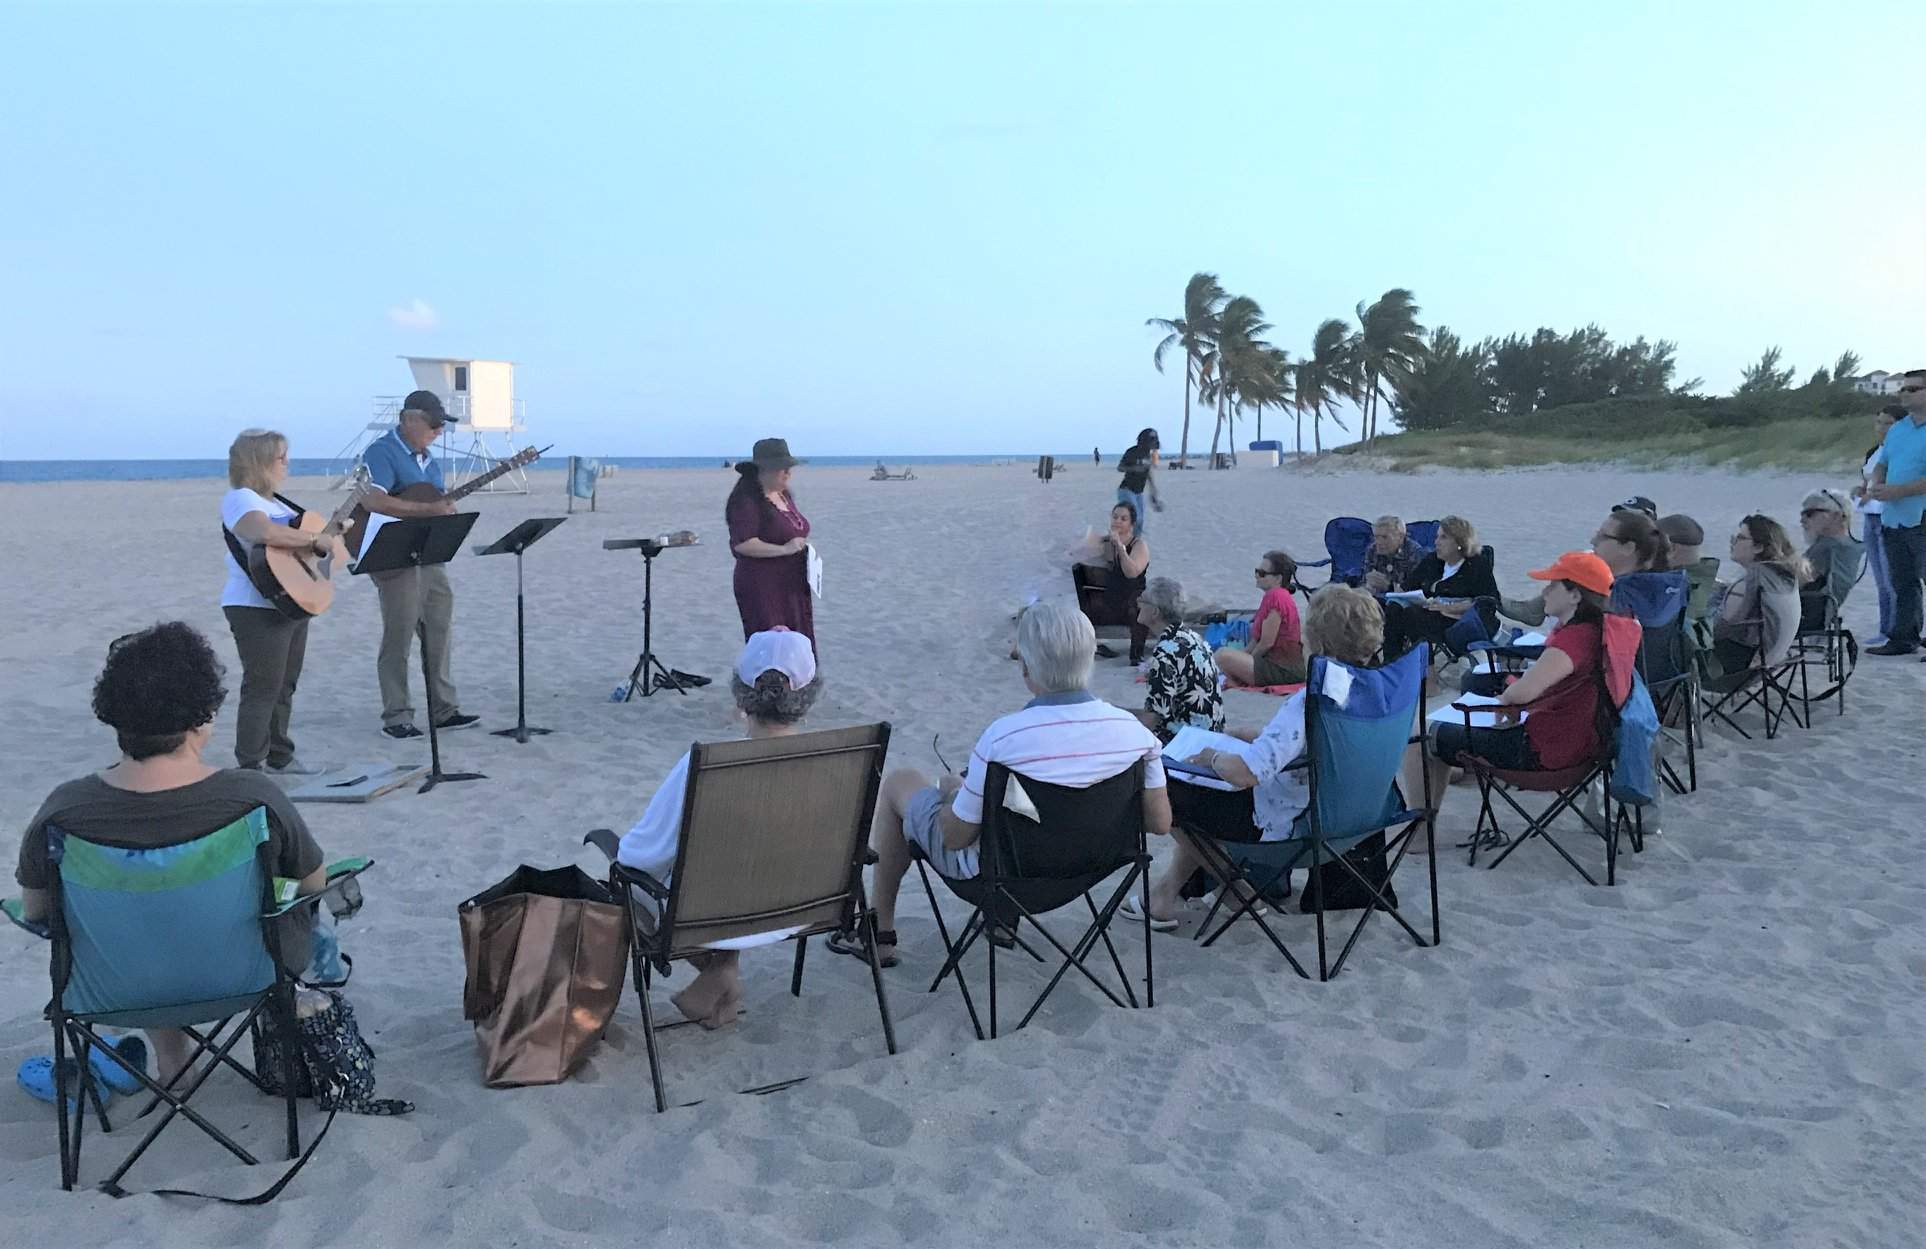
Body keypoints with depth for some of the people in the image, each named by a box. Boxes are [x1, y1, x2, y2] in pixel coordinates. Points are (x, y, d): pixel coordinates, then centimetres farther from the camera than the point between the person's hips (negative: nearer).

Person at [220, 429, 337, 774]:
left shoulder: (275, 501, 17)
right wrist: (315, 540, -26)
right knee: (262, 690, -6)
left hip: (294, 605, 10)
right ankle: (251, 767, 0)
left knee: (284, 687, 16)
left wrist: (333, 533, 13)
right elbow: (267, 532, -35)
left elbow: (297, 536, 29)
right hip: (258, 610, -10)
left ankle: (280, 758, 26)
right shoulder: (240, 499, -14)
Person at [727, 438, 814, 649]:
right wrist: (784, 550, -23)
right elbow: (742, 544, -22)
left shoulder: (784, 495, 15)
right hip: (763, 590, -9)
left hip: (793, 588, 9)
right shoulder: (746, 500, -13)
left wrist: (802, 546, 10)